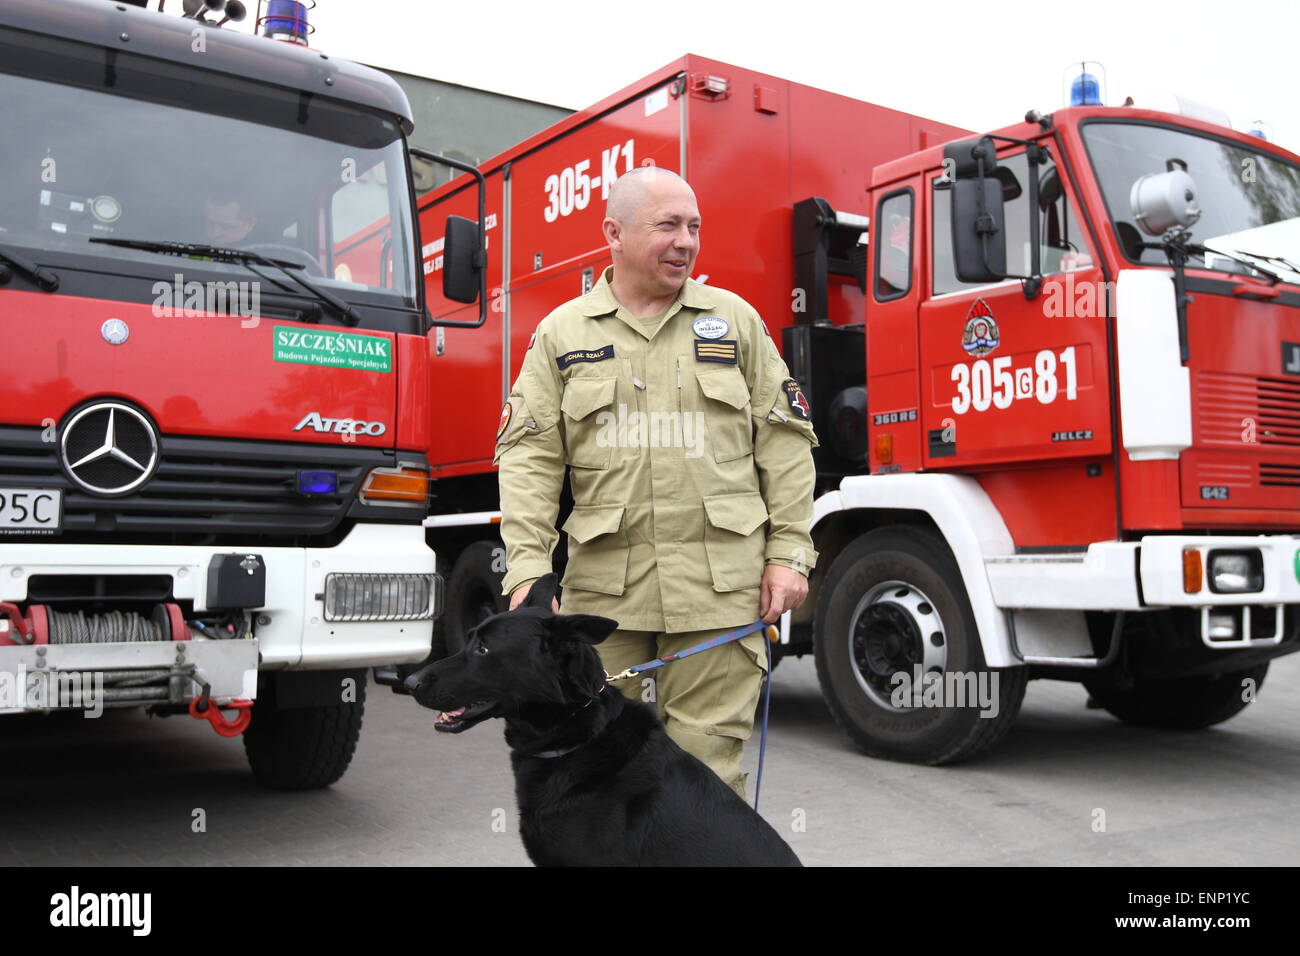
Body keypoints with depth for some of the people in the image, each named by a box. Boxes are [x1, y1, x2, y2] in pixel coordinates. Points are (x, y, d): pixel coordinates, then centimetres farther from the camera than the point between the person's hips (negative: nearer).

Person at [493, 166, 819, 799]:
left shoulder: (735, 320, 10)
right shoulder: (562, 332, 10)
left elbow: (784, 442, 8)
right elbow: (529, 454, 3)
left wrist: (789, 554, 0)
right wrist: (527, 568, -7)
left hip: (720, 582, 0)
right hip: (603, 582, 1)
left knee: (707, 758, 2)